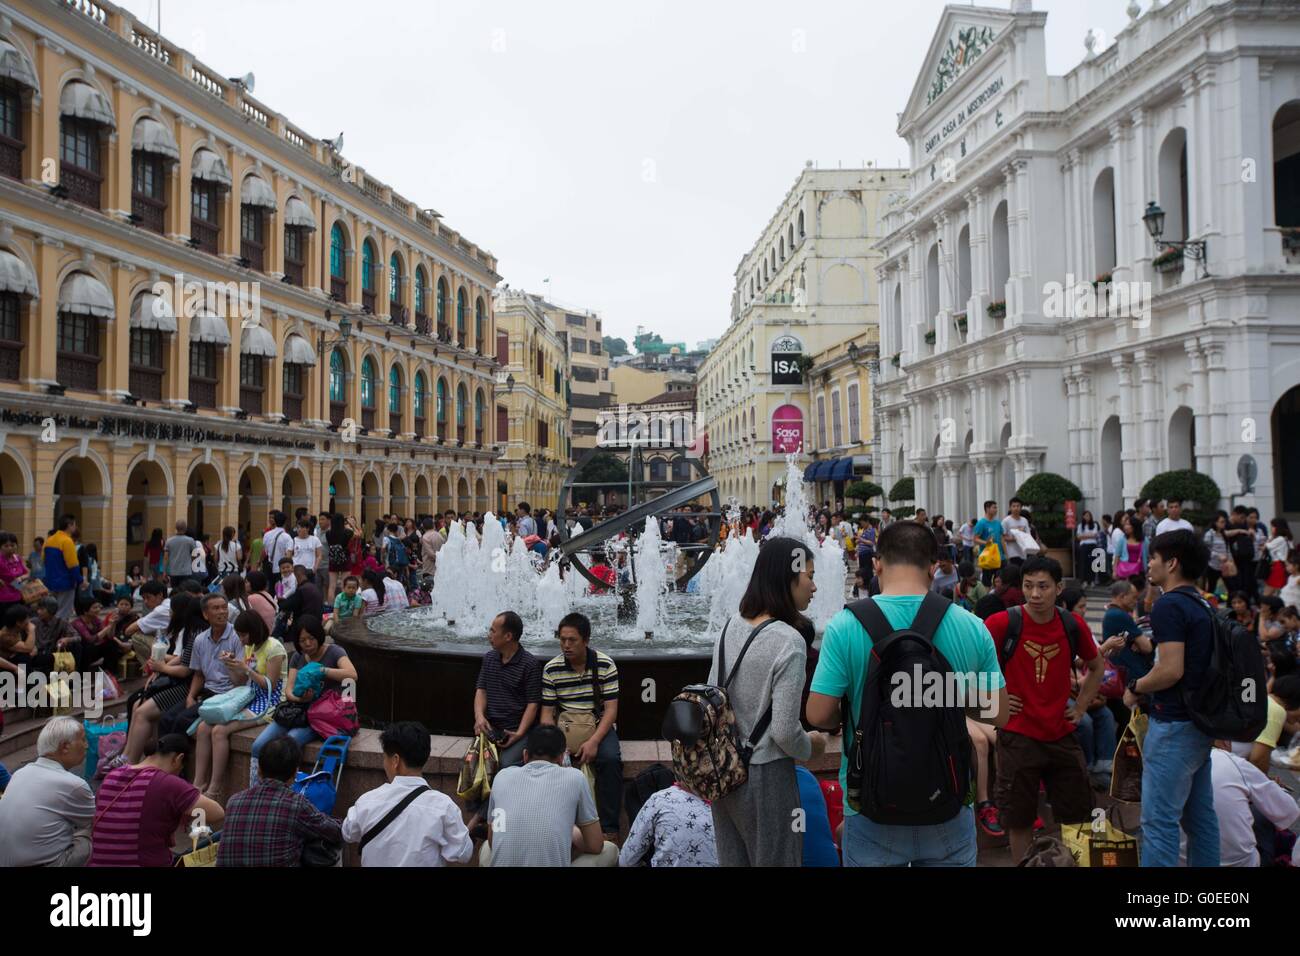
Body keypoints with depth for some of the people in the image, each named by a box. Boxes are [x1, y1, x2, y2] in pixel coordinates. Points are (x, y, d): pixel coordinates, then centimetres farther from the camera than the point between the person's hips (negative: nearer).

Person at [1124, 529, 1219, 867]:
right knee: (1200, 816, 15)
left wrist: (1135, 688, -8)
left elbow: (1171, 670, -24)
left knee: (1160, 820, -5)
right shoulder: (1202, 606, 13)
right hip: (1200, 722, 10)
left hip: (1173, 725, -10)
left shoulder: (1169, 605, -17)